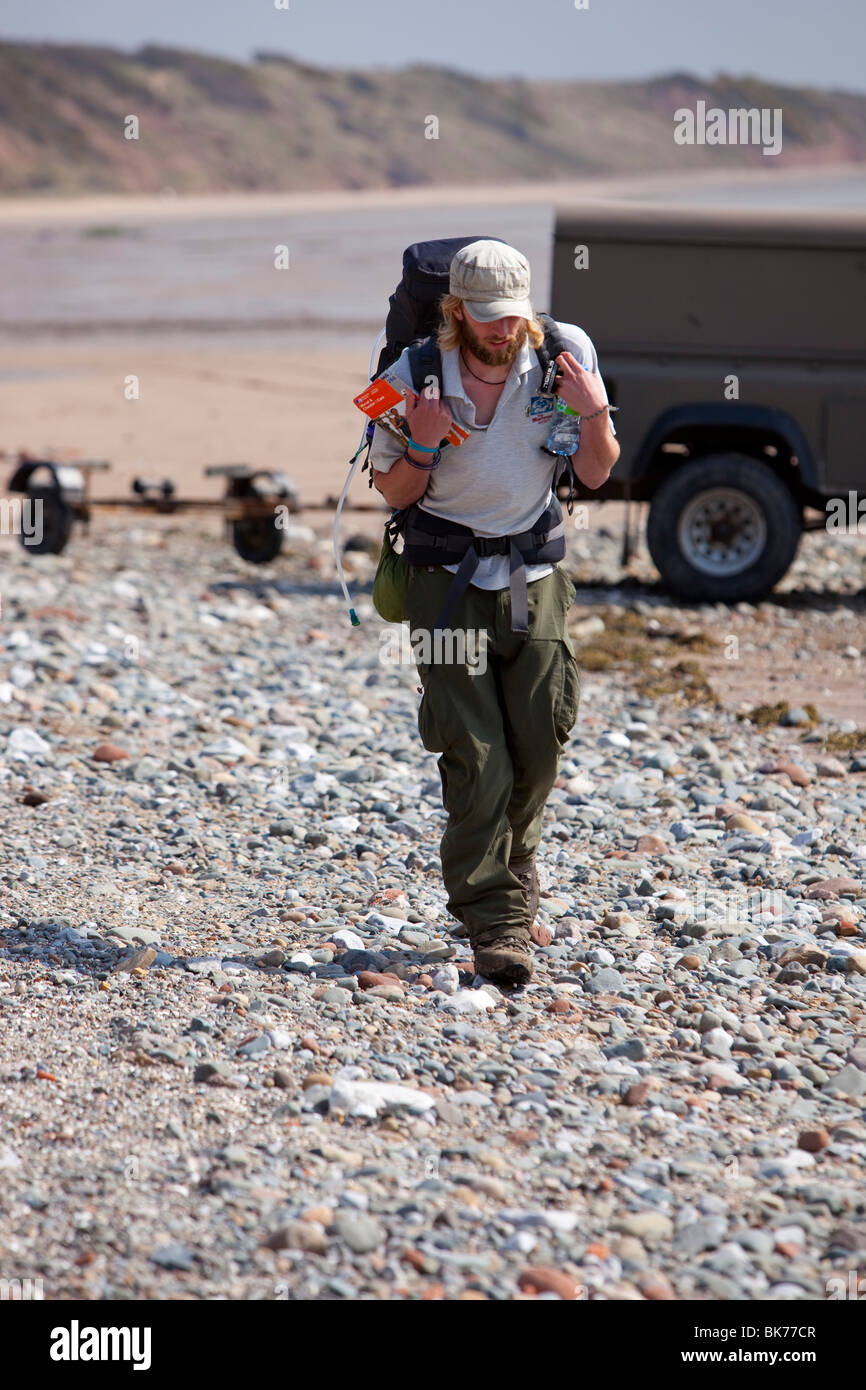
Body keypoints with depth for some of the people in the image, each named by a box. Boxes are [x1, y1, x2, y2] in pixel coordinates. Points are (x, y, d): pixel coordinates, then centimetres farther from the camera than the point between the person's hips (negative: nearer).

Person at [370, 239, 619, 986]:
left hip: (536, 574, 2)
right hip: (448, 578, -2)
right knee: (476, 754, -9)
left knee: (539, 744, 3)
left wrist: (595, 415, -19)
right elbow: (394, 494, -1)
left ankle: (511, 869, 30)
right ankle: (494, 919, -4)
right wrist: (421, 446, -21)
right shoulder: (414, 375, -10)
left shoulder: (566, 353, -7)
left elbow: (596, 475, 1)